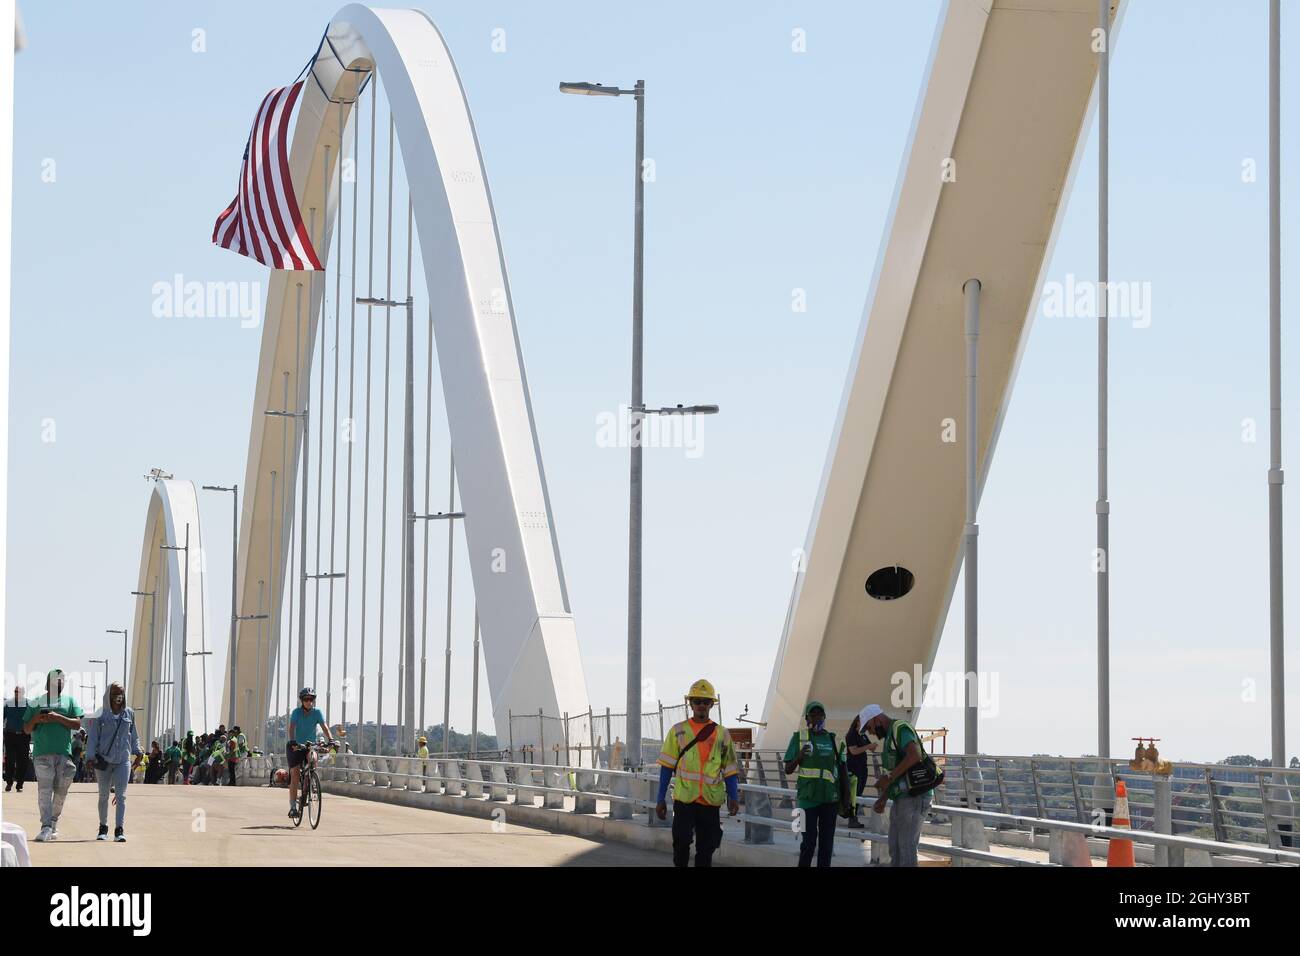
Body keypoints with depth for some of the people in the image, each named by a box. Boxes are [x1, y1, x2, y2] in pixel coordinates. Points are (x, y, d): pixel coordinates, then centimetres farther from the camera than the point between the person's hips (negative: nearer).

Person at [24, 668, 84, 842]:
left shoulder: (69, 701, 12)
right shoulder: (36, 702, 11)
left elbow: (77, 724, 2)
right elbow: (26, 729, 11)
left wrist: (57, 718, -10)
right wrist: (36, 719, -9)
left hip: (64, 753, 2)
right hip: (42, 753, -2)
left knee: (60, 791, 6)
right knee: (44, 790, -12)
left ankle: (53, 824, 19)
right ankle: (46, 827, -19)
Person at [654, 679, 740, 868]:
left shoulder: (722, 734, 10)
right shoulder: (678, 731, 6)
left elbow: (730, 770, 10)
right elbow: (667, 767, 6)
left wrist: (733, 797, -5)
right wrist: (661, 800, 2)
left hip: (711, 802, 2)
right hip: (684, 798, -1)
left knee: (706, 848, 4)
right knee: (681, 842, -8)